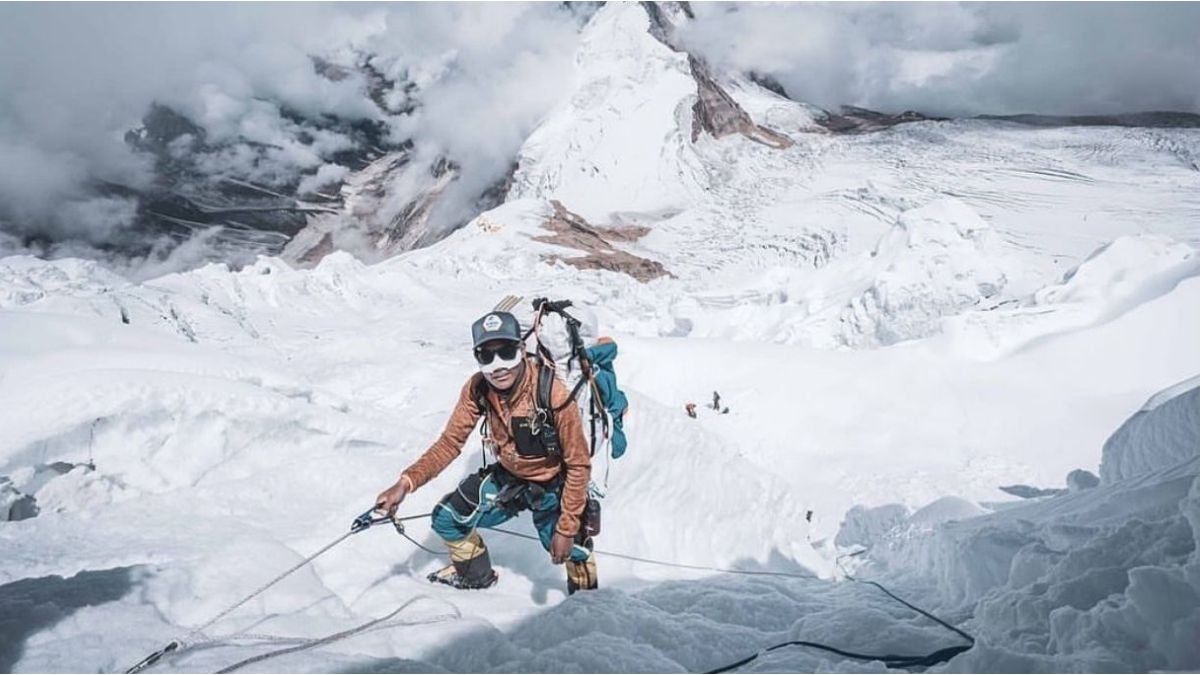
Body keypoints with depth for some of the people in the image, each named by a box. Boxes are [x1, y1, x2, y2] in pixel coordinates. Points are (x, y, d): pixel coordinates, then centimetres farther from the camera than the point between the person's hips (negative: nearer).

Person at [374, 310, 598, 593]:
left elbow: (579, 465, -24)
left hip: (553, 486, -4)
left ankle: (587, 591, 31)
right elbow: (450, 442, -13)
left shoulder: (554, 396, -33)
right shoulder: (477, 389, -20)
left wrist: (567, 528, -22)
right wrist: (406, 483, -28)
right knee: (446, 518, 3)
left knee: (567, 550, -7)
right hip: (508, 477, 4)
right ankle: (474, 572, 34)